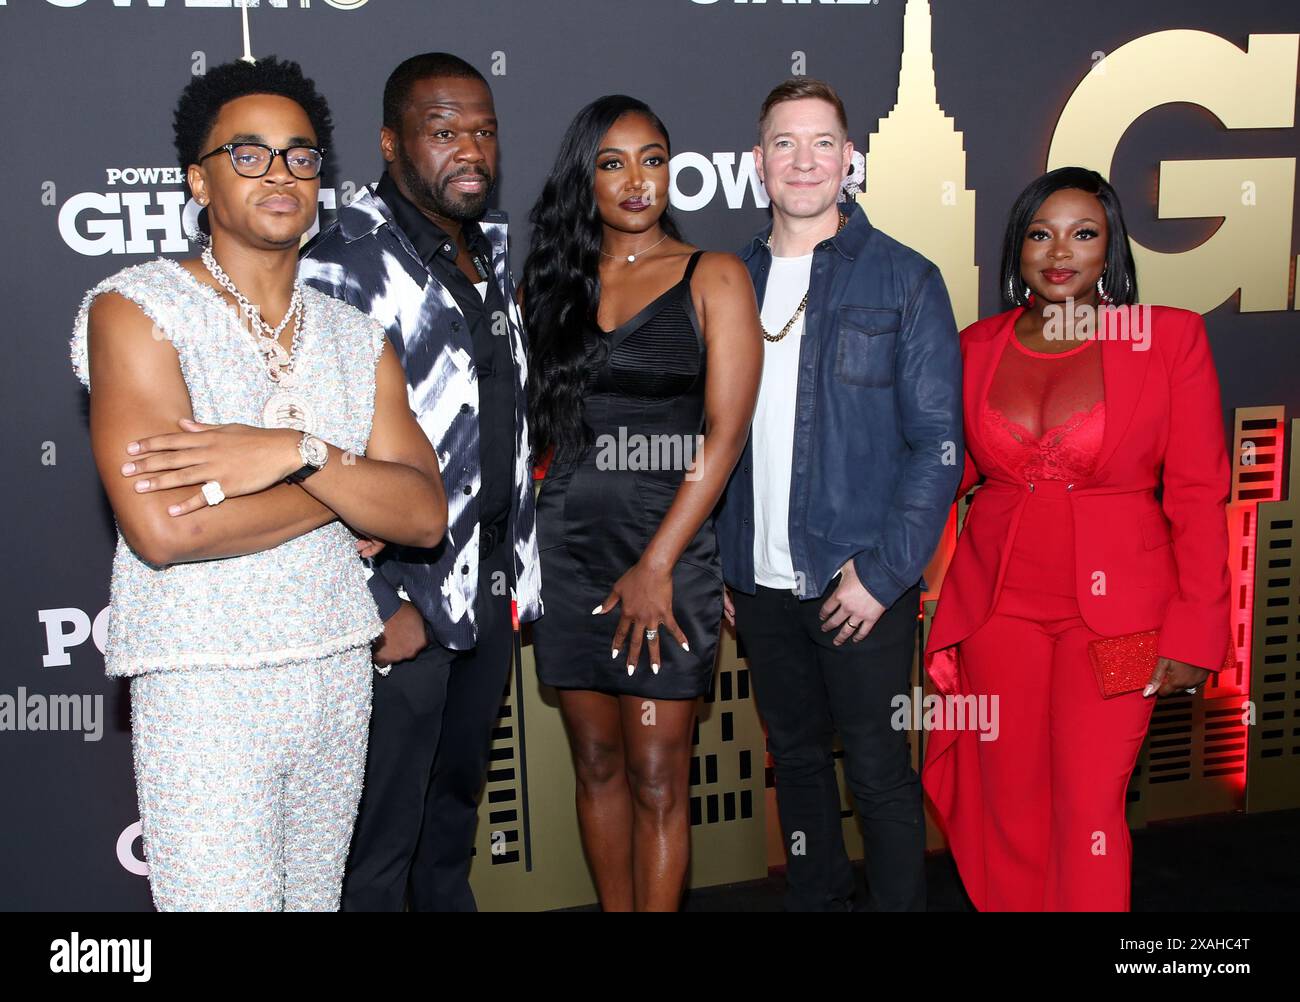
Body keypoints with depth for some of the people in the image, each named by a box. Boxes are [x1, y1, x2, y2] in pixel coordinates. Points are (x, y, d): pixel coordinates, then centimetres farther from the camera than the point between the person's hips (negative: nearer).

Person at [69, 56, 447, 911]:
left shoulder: (357, 337, 9)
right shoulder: (136, 308, -6)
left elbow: (424, 516, -2)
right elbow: (162, 526, -20)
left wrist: (300, 452, -19)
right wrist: (349, 484, -10)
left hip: (340, 674, 5)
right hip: (204, 683, -4)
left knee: (316, 897, 13)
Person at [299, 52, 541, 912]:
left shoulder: (491, 254, 10)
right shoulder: (345, 267, -15)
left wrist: (515, 566, 14)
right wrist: (379, 608, -18)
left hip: (490, 594, 7)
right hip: (400, 611, -7)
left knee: (457, 810, 23)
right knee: (379, 846, 6)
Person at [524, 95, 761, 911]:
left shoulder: (714, 279, 0)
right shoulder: (552, 284, 11)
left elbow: (725, 431, -7)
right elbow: (534, 423, 14)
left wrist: (656, 565, -13)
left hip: (668, 549, -3)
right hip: (568, 549, 4)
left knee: (657, 775, 1)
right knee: (597, 763, 12)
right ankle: (615, 908, 27)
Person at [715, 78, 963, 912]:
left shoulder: (904, 280, -5)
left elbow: (938, 442, -8)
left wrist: (882, 571, -15)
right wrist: (710, 562, 5)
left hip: (863, 585, -4)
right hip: (761, 583, 4)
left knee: (878, 770, 4)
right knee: (796, 754, 17)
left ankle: (900, 904, 24)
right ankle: (816, 899, 34)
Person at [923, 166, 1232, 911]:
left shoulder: (1170, 336, -3)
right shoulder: (979, 346, 5)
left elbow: (1199, 494, -4)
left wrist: (1193, 632, -7)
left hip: (1114, 602, -3)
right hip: (998, 598, 3)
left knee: (1088, 803, -5)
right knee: (1010, 800, 8)